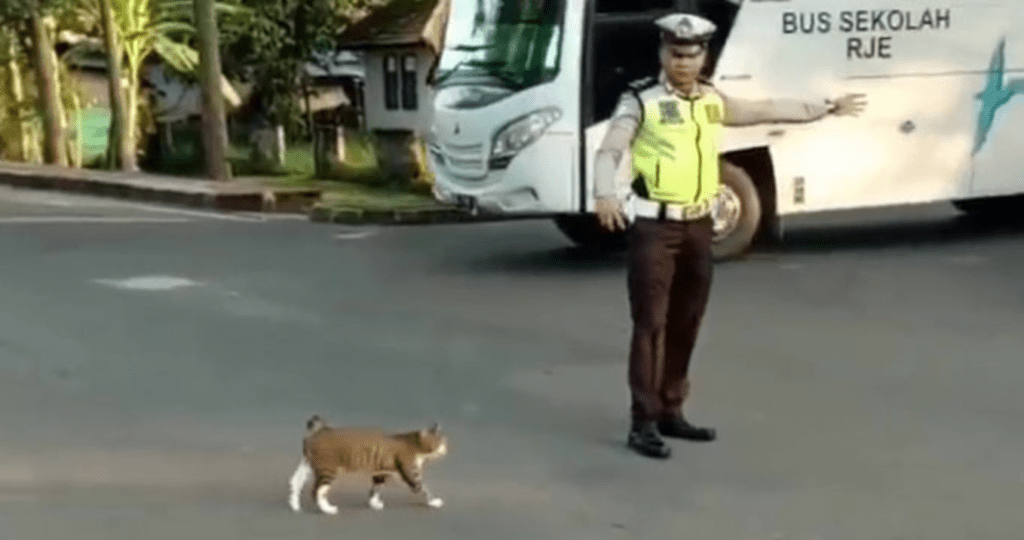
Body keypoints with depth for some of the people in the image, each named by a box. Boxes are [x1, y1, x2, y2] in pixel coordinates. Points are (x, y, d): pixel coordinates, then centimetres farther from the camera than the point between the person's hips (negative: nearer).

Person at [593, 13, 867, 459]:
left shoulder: (711, 100, 10)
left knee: (686, 323, 11)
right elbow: (609, 152, -20)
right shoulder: (640, 100, -9)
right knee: (650, 324, -6)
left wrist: (826, 108, 29)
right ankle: (643, 423, -1)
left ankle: (670, 412, 23)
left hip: (698, 226, 6)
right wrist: (605, 194, -40)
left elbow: (767, 110, 22)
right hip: (654, 226, -6)